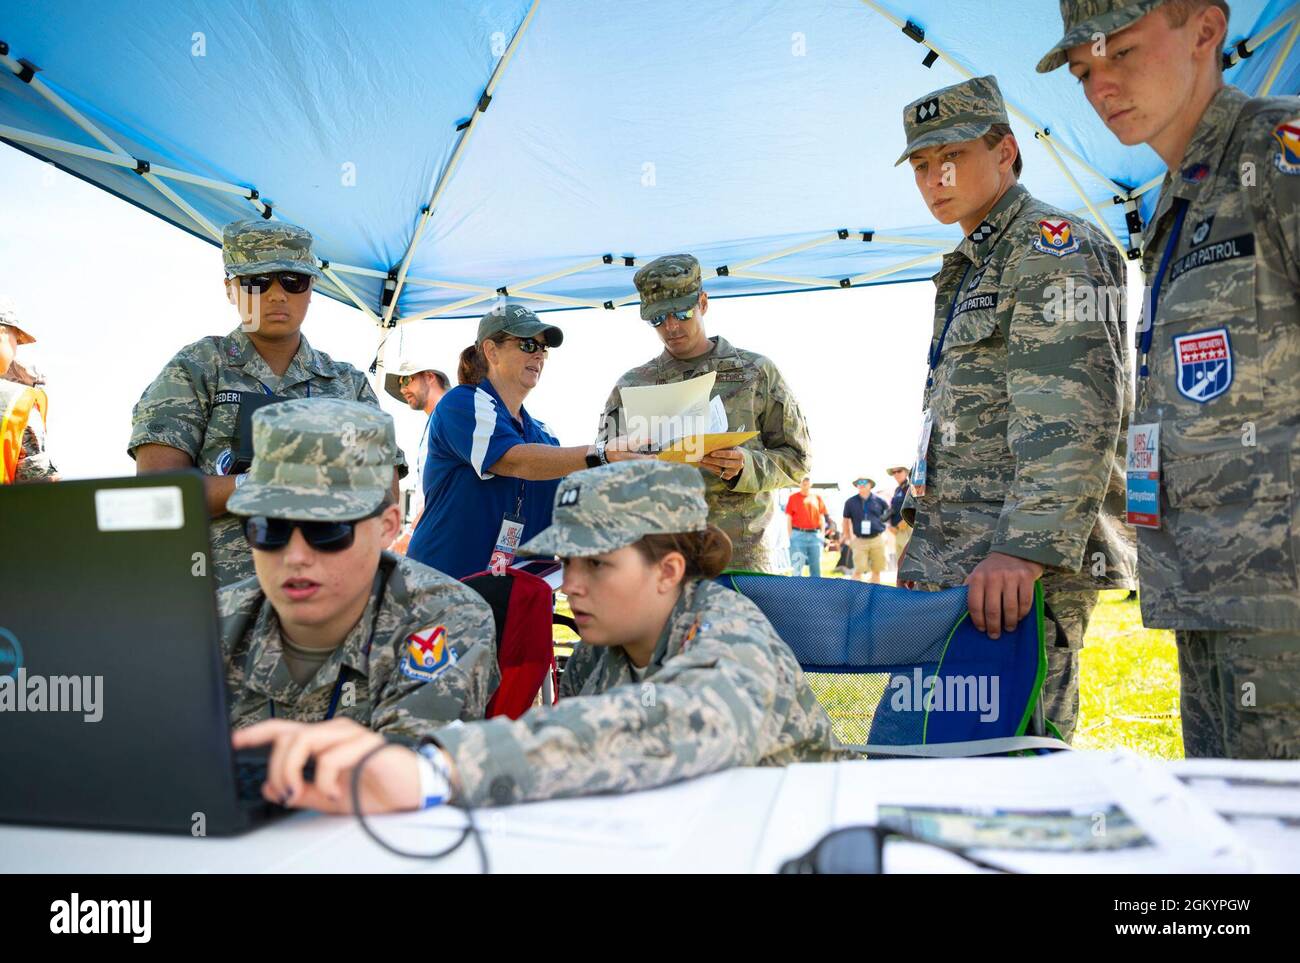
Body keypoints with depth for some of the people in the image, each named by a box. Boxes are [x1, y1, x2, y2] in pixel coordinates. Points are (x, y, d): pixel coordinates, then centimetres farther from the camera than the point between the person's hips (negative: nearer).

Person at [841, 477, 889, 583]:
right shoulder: (850, 502, 3)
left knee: (877, 570, 8)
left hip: (877, 539, 1)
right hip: (860, 541, -1)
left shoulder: (879, 501, 3)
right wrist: (847, 537, 10)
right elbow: (846, 520, 11)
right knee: (858, 570, -7)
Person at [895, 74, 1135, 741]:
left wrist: (1025, 548, -29)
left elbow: (1074, 415, -19)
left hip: (1024, 564, -9)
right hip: (950, 559, 10)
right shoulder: (966, 272, 26)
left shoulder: (1052, 247, -4)